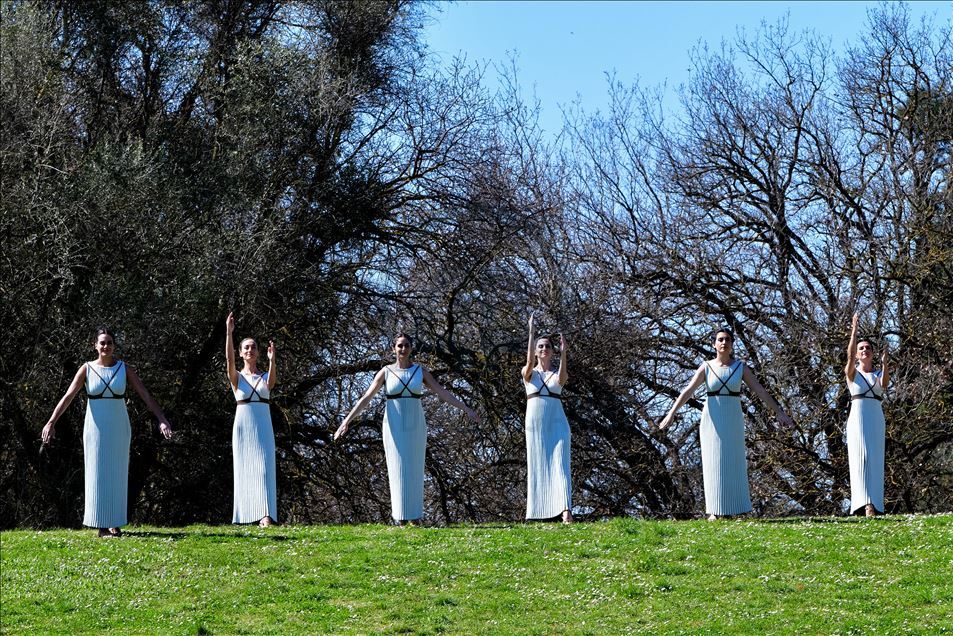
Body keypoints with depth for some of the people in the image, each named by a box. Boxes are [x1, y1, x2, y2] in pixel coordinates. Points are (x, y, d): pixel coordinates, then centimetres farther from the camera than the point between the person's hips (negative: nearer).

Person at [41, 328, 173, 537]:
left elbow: (145, 395, -4)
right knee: (98, 475, -1)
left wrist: (162, 419, -14)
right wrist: (51, 422, -18)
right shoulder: (87, 369, -3)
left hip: (118, 428, 1)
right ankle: (102, 525, 2)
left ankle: (115, 523, 12)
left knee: (117, 474, 4)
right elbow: (67, 397, -8)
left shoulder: (124, 368, -1)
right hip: (96, 429, -1)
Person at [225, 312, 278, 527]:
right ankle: (243, 517, 5)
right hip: (243, 426, 0)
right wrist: (229, 333, -25)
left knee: (263, 468, -13)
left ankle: (266, 516, -25)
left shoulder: (265, 378, 10)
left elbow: (273, 379, -15)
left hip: (263, 427, 0)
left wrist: (272, 360, -36)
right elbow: (229, 359, -12)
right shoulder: (237, 377, 7)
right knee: (244, 470, 0)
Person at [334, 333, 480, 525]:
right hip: (394, 428, -1)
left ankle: (414, 516, 10)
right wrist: (346, 422, -9)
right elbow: (365, 398, -3)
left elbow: (443, 393, 4)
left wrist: (467, 409, -2)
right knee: (398, 471, -5)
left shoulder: (421, 371, 4)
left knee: (414, 471, 1)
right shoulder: (385, 372, 0)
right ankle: (401, 516, 2)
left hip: (415, 427, 1)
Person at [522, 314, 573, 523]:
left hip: (557, 423, -1)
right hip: (535, 424, 1)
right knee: (536, 467, 1)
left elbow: (562, 378, -16)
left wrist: (563, 354, -32)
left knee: (560, 464, -14)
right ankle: (535, 514, 5)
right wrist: (531, 333, -24)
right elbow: (530, 361, -15)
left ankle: (566, 510, -29)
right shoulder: (528, 373, 8)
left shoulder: (558, 374, 9)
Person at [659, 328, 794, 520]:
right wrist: (671, 414, -18)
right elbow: (687, 391, -8)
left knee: (733, 465, -1)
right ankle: (715, 512, 0)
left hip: (733, 422, 1)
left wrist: (780, 412, -6)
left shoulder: (741, 367, 2)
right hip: (712, 421, -1)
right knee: (714, 465, -3)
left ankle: (731, 511, 6)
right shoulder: (706, 367, 0)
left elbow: (760, 391, 0)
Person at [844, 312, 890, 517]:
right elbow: (849, 356, -8)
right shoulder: (852, 373, 11)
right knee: (860, 457, -16)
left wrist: (884, 364, -25)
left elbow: (885, 382, -7)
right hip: (858, 415, -3)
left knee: (875, 460, -3)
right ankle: (866, 503, -28)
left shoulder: (878, 375, 16)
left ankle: (874, 504, -4)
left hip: (877, 418, 3)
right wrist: (854, 331, -15)